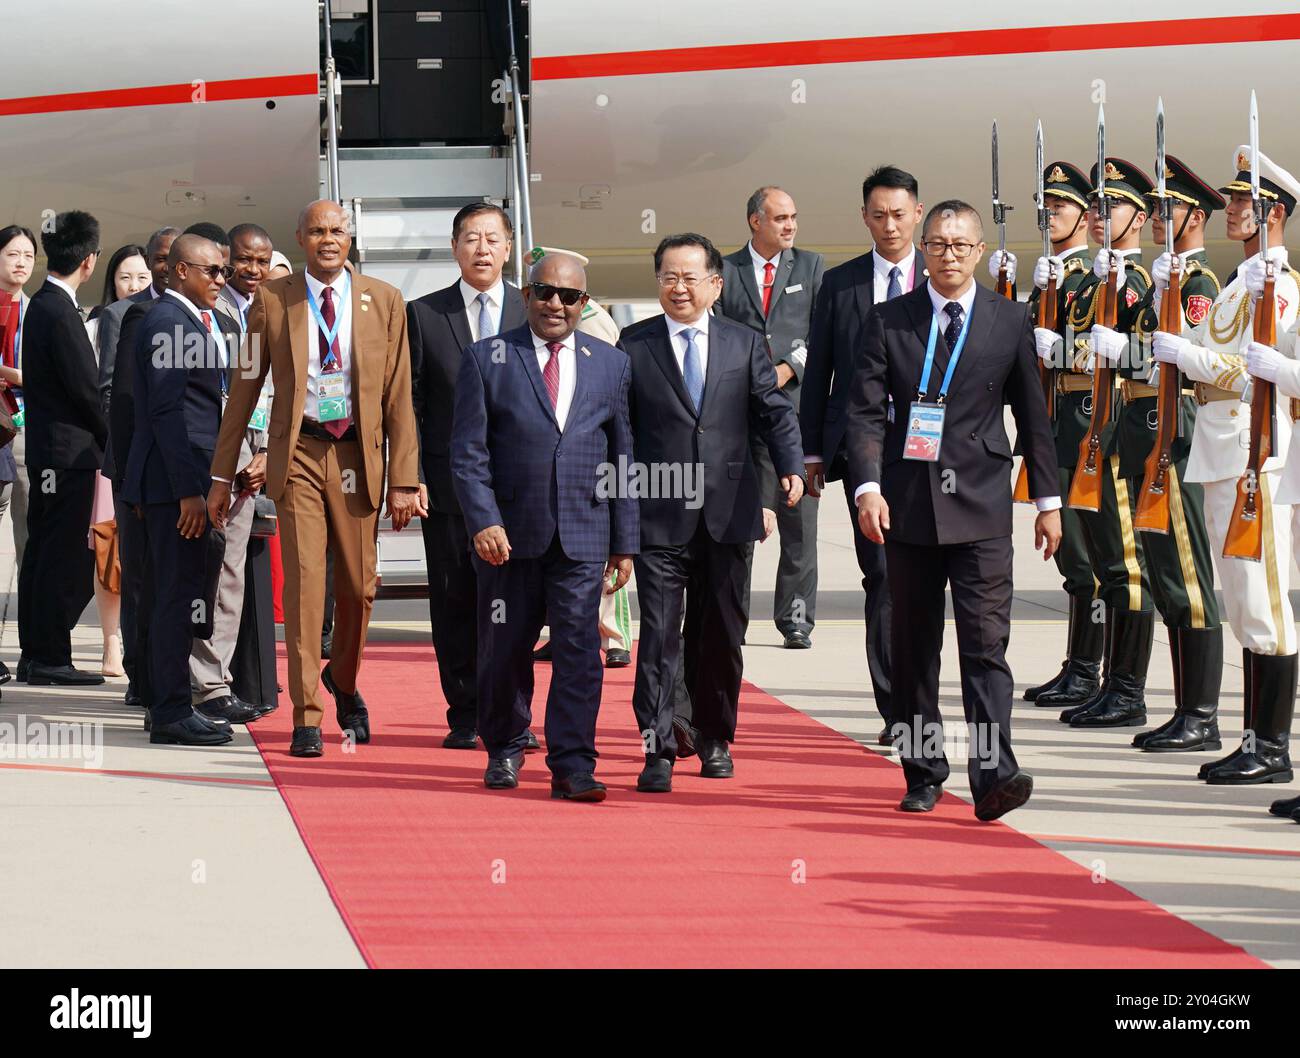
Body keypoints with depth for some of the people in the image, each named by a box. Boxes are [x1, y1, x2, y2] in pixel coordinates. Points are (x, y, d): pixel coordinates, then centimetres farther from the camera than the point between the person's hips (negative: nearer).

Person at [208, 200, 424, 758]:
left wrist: (404, 478, -2)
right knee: (304, 580, -8)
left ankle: (343, 679, 34)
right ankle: (307, 717, -2)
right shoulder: (272, 300, 3)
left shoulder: (383, 301, 4)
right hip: (297, 454, -1)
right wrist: (222, 475, 7)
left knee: (358, 585, 6)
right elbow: (245, 388, 7)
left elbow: (399, 395, 4)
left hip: (357, 455, 1)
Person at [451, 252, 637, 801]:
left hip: (582, 537, 1)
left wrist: (624, 542, 8)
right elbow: (468, 452, -1)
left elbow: (622, 457, 11)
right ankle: (504, 751, 27)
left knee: (578, 649, -7)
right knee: (504, 651, 7)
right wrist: (483, 522, -13)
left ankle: (572, 765, -4)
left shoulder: (612, 364, 10)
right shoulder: (485, 360, 3)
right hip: (509, 535, -1)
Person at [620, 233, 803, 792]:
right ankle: (658, 751, -4)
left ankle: (714, 738, 26)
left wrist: (792, 466, -13)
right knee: (659, 635, -6)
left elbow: (774, 411, 5)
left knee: (722, 634, 10)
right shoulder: (633, 346, 4)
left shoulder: (746, 343, 9)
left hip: (728, 513, 2)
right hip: (658, 515, -2)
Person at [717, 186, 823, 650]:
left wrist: (789, 369, -8)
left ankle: (796, 617, 3)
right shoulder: (725, 271, 9)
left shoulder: (810, 266, 12)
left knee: (798, 516, -2)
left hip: (795, 403, 0)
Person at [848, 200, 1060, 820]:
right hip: (907, 507, 1)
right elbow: (866, 411, 0)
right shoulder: (889, 321, 4)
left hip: (981, 510, -1)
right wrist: (868, 487, -13)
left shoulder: (1010, 320, 5)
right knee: (913, 648, 8)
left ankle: (994, 776, -17)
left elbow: (1032, 413, 10)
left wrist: (1048, 500, 10)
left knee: (986, 642, -11)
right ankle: (922, 774, 17)